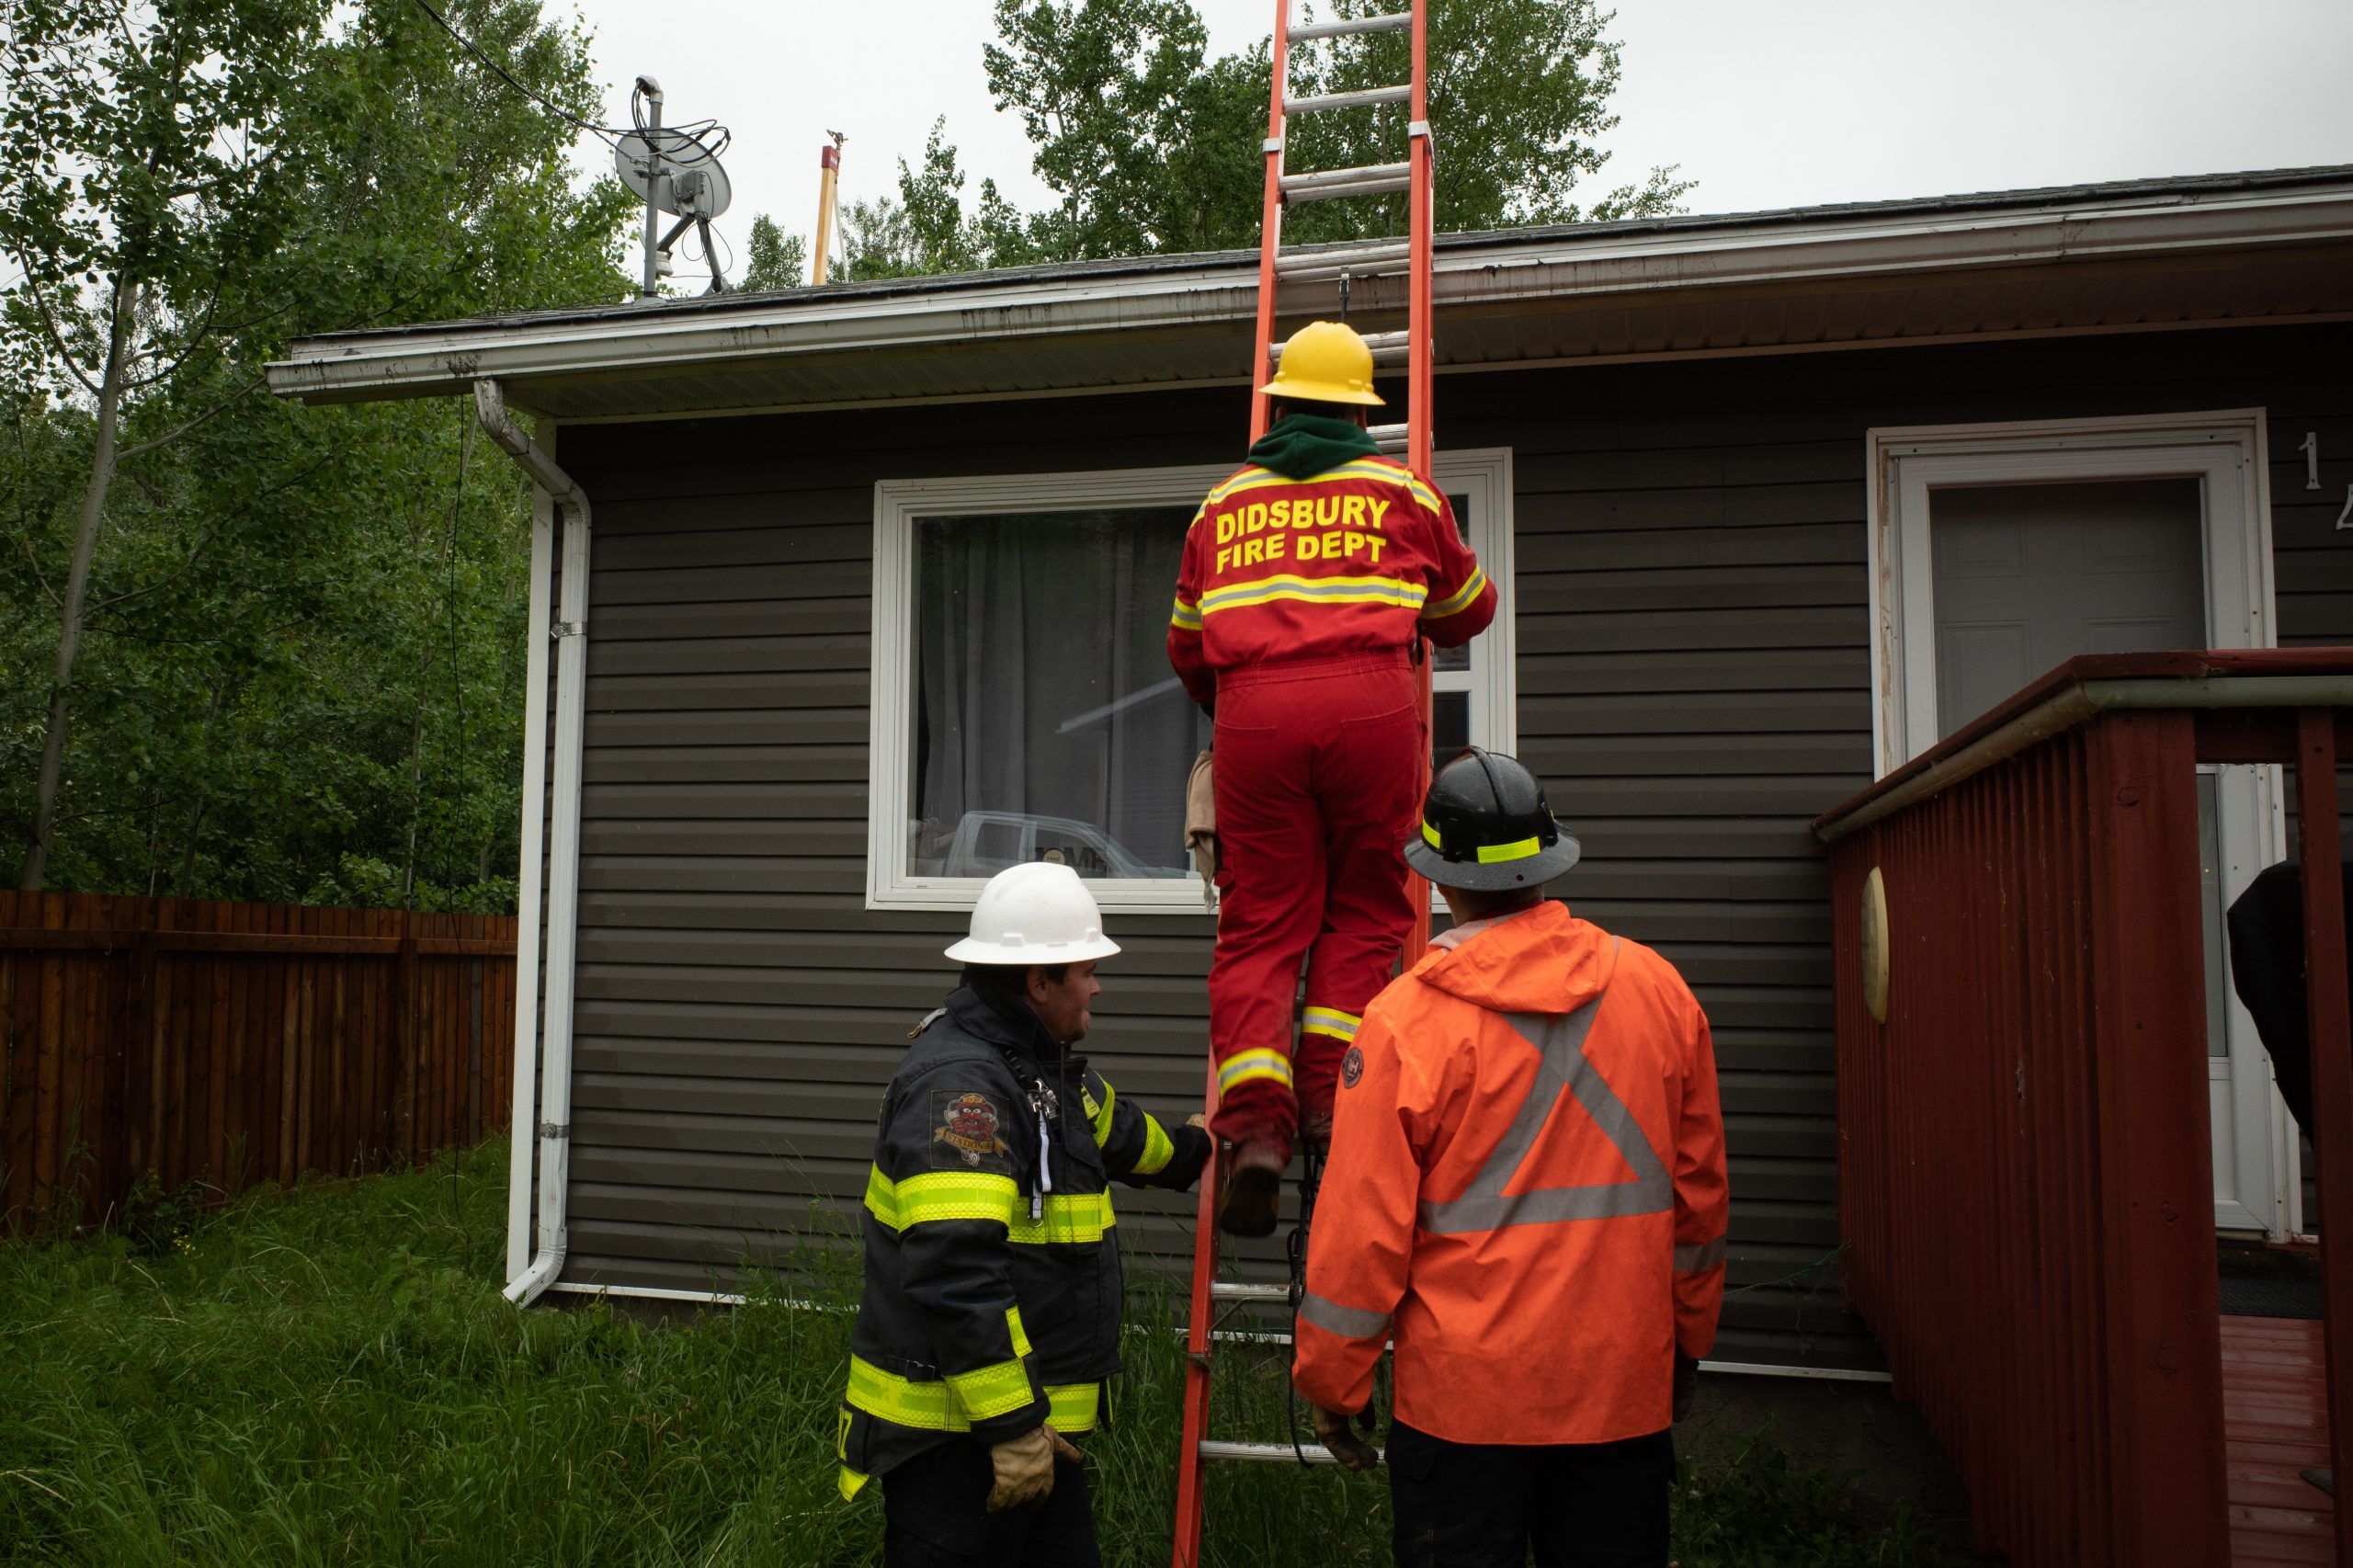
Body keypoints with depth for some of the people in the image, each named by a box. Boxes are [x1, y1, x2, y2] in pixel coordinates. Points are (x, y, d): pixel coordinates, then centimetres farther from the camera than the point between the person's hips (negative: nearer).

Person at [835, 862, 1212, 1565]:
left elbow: (1114, 1130, 33)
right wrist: (1013, 1423, -28)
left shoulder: (1044, 1066, 11)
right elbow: (954, 1269, -31)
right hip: (955, 1435, -10)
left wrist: (1190, 1151, 49)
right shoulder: (957, 1084, -23)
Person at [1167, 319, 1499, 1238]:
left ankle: (1256, 1122, -8)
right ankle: (1329, 1091, 4)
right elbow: (1468, 611, 27)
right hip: (1370, 703, -1)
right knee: (1365, 910, 12)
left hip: (1253, 712, 1)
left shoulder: (1224, 501, 21)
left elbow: (1185, 644, 26)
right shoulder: (1402, 490, 16)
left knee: (1260, 923, 3)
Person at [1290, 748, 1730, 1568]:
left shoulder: (1404, 1021, -14)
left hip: (1464, 1393, -3)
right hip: (1627, 1386, 4)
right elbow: (1700, 1191, 8)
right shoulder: (1658, 989, -2)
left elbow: (1362, 1231, -11)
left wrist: (1330, 1386, 2)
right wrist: (1689, 1341, 21)